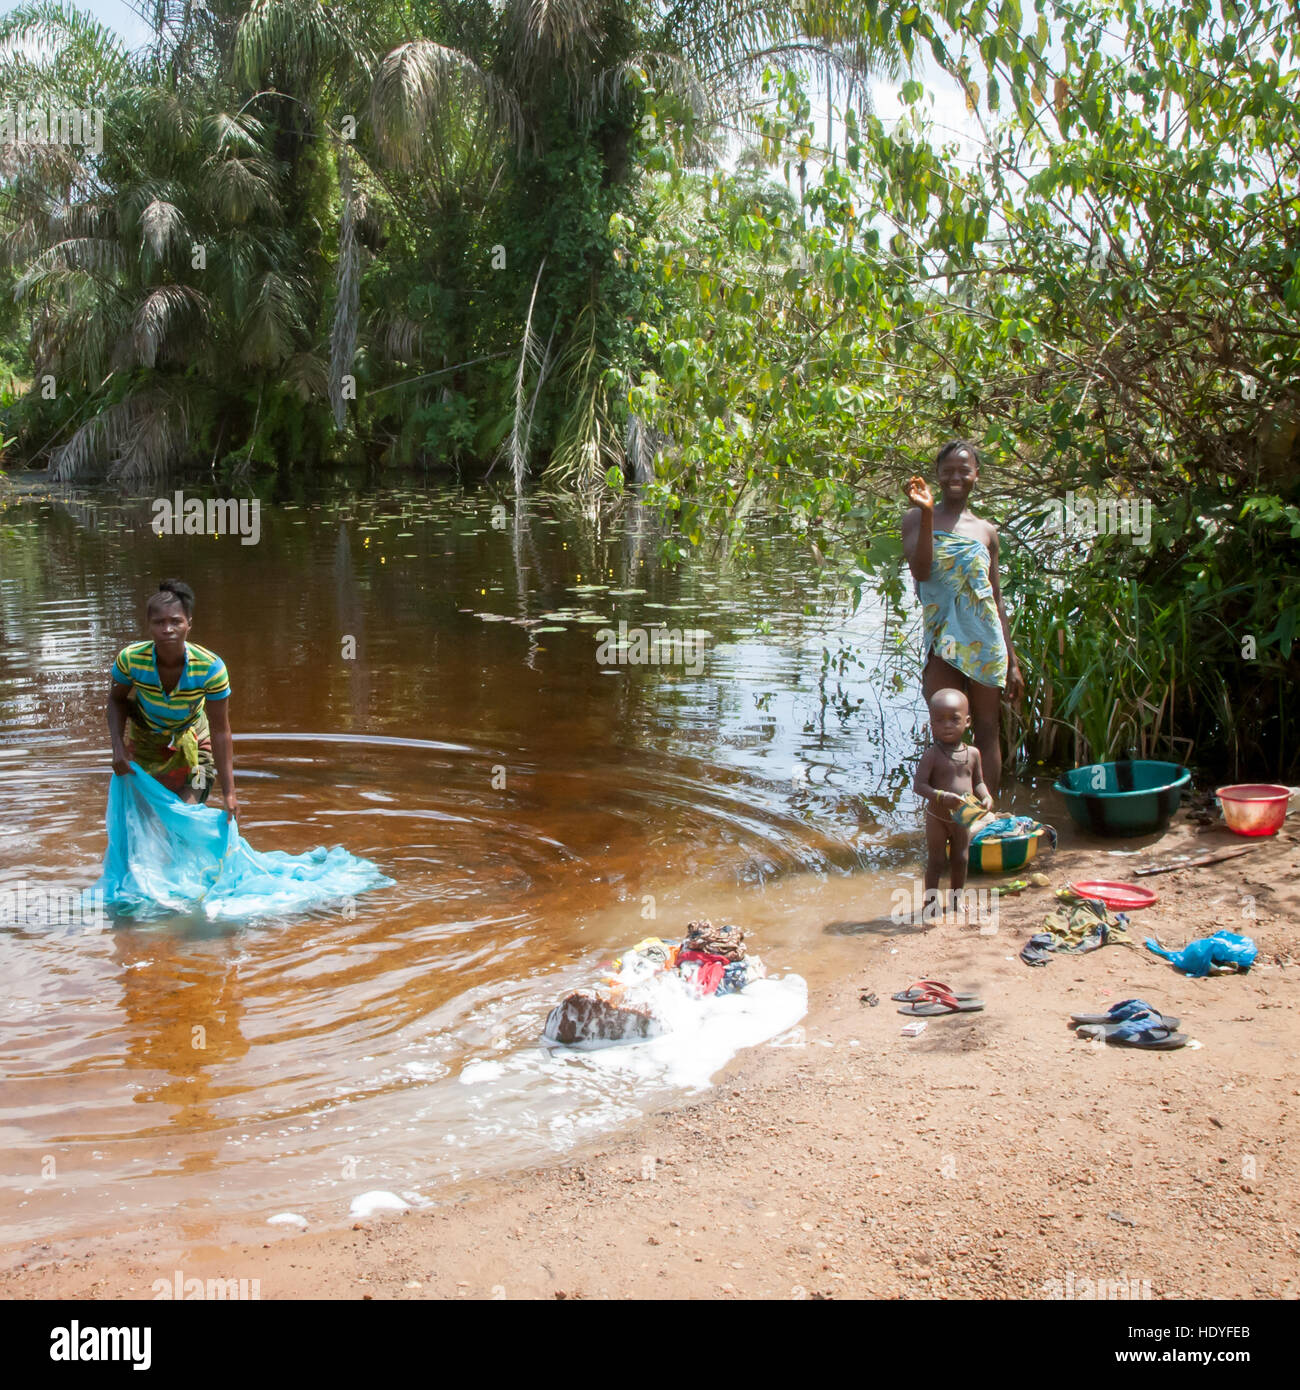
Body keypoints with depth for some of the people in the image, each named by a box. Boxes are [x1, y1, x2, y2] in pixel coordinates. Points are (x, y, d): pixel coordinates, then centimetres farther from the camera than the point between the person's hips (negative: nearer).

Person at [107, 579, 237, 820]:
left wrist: (228, 792, -22)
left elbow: (220, 732, -23)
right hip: (144, 736, 1)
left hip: (191, 739, -1)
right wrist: (118, 747, -19)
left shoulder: (211, 667, -31)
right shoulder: (131, 659, -27)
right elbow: (117, 700, -4)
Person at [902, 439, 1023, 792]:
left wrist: (1012, 660, 12)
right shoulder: (917, 518, 4)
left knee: (987, 729, 5)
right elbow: (920, 571, -13)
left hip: (985, 642, 3)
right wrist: (928, 514, -19)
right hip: (942, 640, -3)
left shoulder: (986, 530, 12)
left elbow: (996, 597, 14)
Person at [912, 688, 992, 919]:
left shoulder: (972, 753, -2)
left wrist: (986, 797, -11)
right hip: (937, 818, -4)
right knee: (936, 861, 5)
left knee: (960, 860, 13)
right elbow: (919, 785, -21)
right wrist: (942, 796, -35)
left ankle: (956, 900, 29)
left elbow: (978, 782, 9)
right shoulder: (932, 755, -17)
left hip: (963, 819, 4)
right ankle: (931, 901, 18)